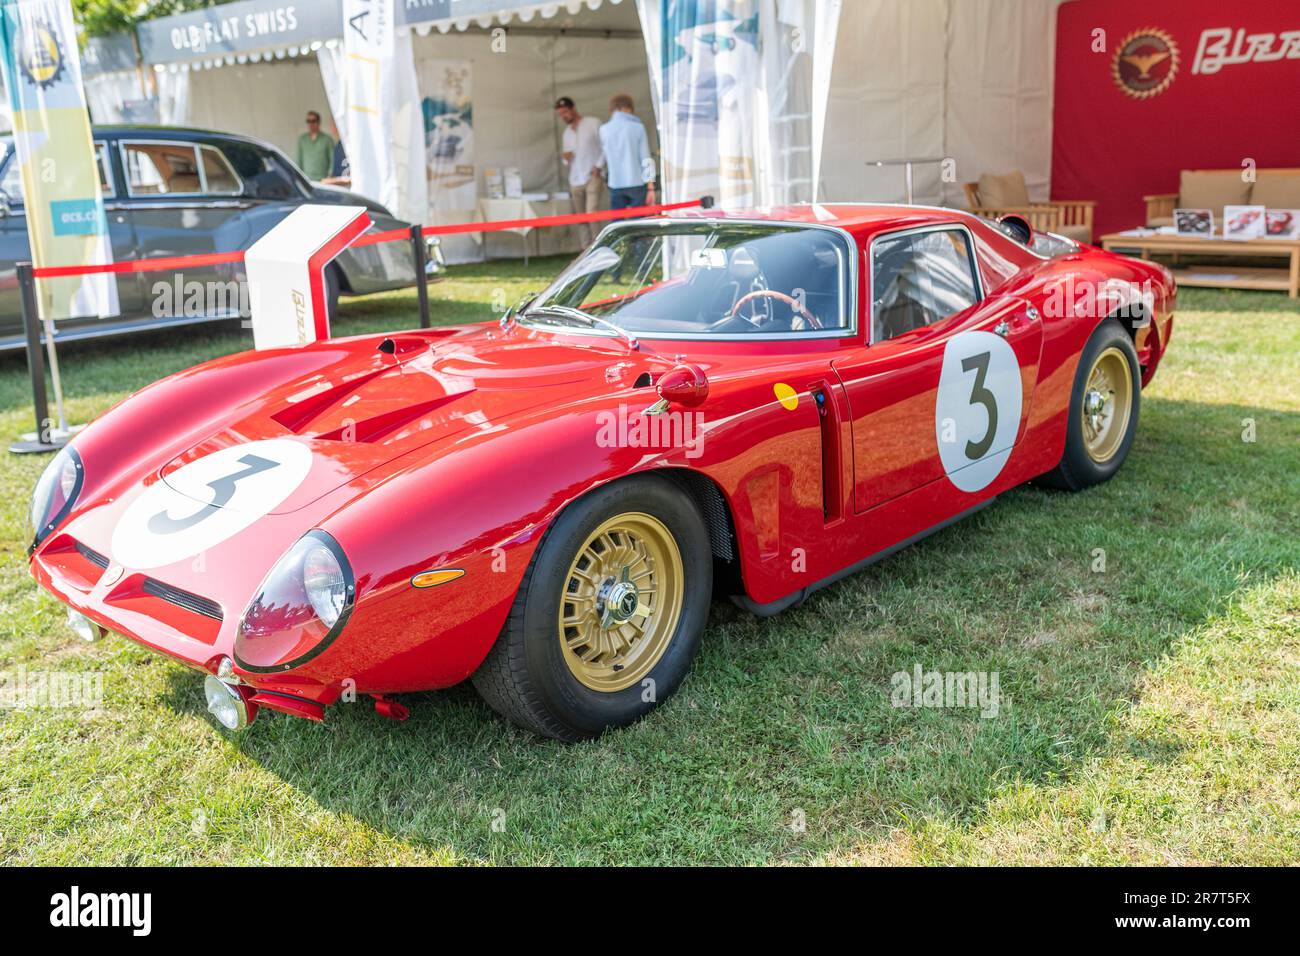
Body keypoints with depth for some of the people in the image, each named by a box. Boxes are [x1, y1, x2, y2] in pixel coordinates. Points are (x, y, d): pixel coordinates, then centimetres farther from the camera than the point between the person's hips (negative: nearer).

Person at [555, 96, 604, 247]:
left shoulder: (593, 124, 0)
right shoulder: (567, 132, 18)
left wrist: (598, 165, -10)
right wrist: (566, 158, 1)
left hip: (591, 177, -6)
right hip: (575, 180, 6)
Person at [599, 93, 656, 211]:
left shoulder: (604, 129, 4)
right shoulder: (637, 127, -3)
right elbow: (645, 158, -5)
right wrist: (650, 187, -3)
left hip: (615, 184, 2)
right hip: (637, 183, -2)